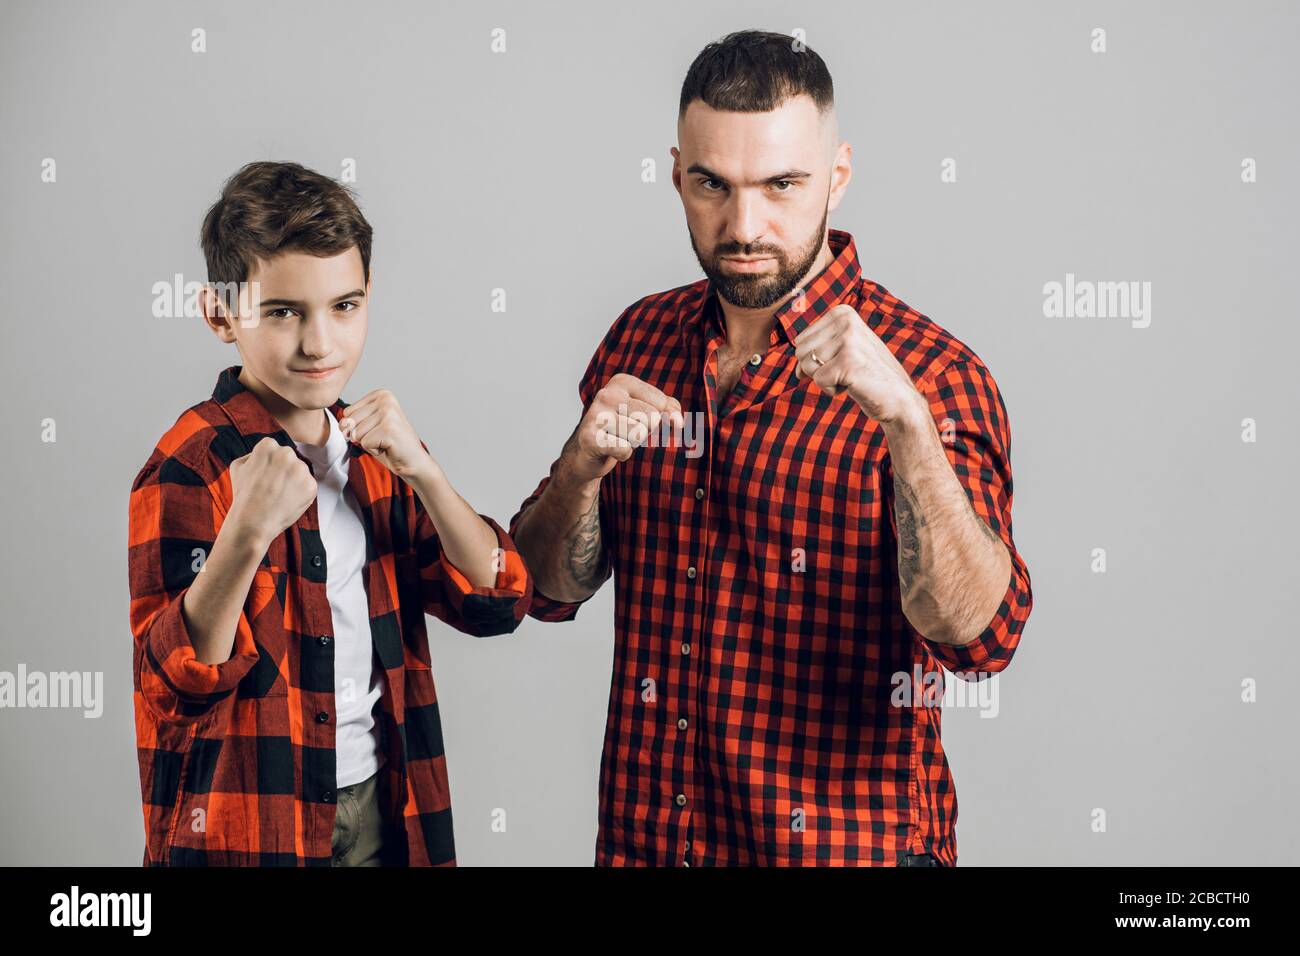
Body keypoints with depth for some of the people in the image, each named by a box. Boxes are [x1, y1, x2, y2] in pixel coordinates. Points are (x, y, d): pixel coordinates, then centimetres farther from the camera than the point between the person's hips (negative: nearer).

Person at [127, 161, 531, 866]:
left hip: (381, 806, 6)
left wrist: (420, 470, -15)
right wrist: (246, 533, -35)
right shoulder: (190, 465, -14)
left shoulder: (373, 449, 5)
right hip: (252, 824, -5)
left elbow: (496, 604, -2)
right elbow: (176, 687, -21)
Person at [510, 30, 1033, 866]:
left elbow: (980, 636, -25)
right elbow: (551, 587, 5)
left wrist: (905, 419, -36)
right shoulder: (642, 339, 1)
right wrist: (583, 466, -15)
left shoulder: (930, 374, -15)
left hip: (845, 838, -4)